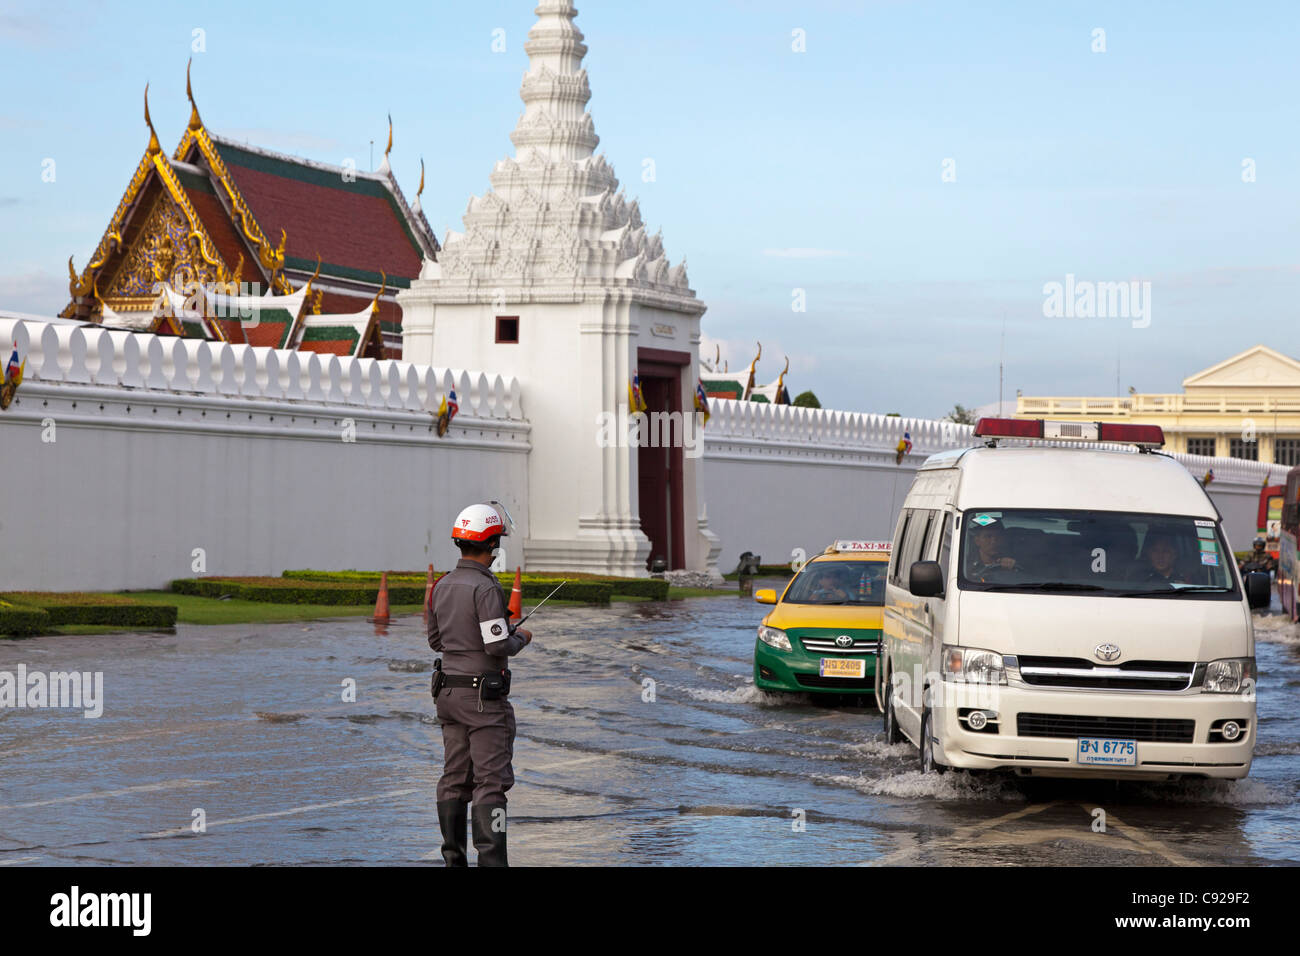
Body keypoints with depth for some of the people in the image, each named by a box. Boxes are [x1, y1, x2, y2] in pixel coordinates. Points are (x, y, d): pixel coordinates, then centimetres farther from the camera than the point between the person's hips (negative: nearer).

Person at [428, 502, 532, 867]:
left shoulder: (443, 585, 8)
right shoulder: (485, 587, -17)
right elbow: (498, 646, -21)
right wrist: (521, 638, -1)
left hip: (448, 692, 8)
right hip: (484, 697, -8)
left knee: (454, 779, 11)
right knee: (491, 781, -8)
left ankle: (453, 858, 14)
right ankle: (491, 860, -12)